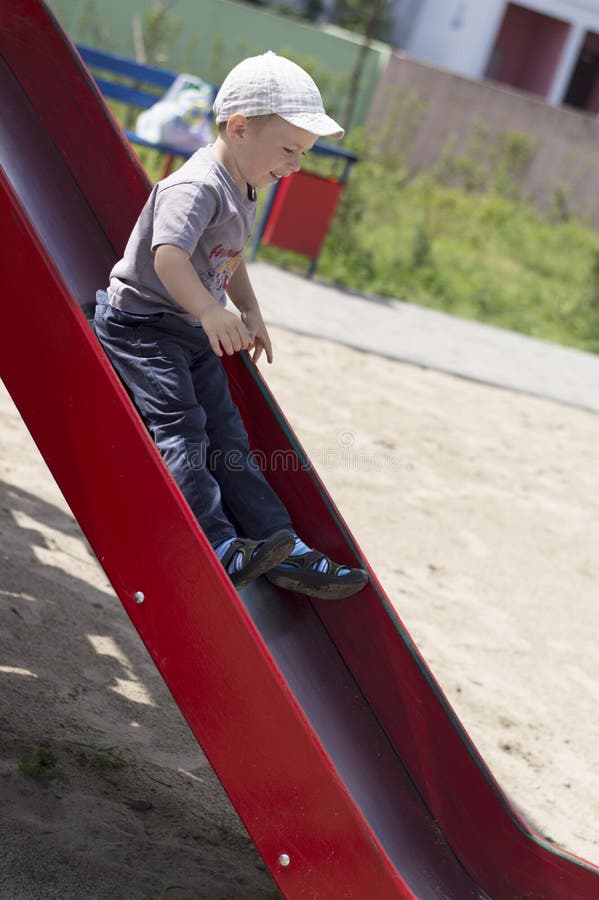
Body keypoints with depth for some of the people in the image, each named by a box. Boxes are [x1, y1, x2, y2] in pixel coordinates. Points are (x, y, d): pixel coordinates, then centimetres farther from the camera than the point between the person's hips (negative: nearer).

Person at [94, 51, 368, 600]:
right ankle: (216, 545, -27)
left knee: (226, 436, 6)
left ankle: (282, 548, 5)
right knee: (178, 426, -21)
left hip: (195, 331, 9)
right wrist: (210, 312, -51)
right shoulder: (196, 187, -23)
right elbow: (168, 256, -39)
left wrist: (250, 312, 17)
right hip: (141, 323, -9)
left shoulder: (243, 194, 10)